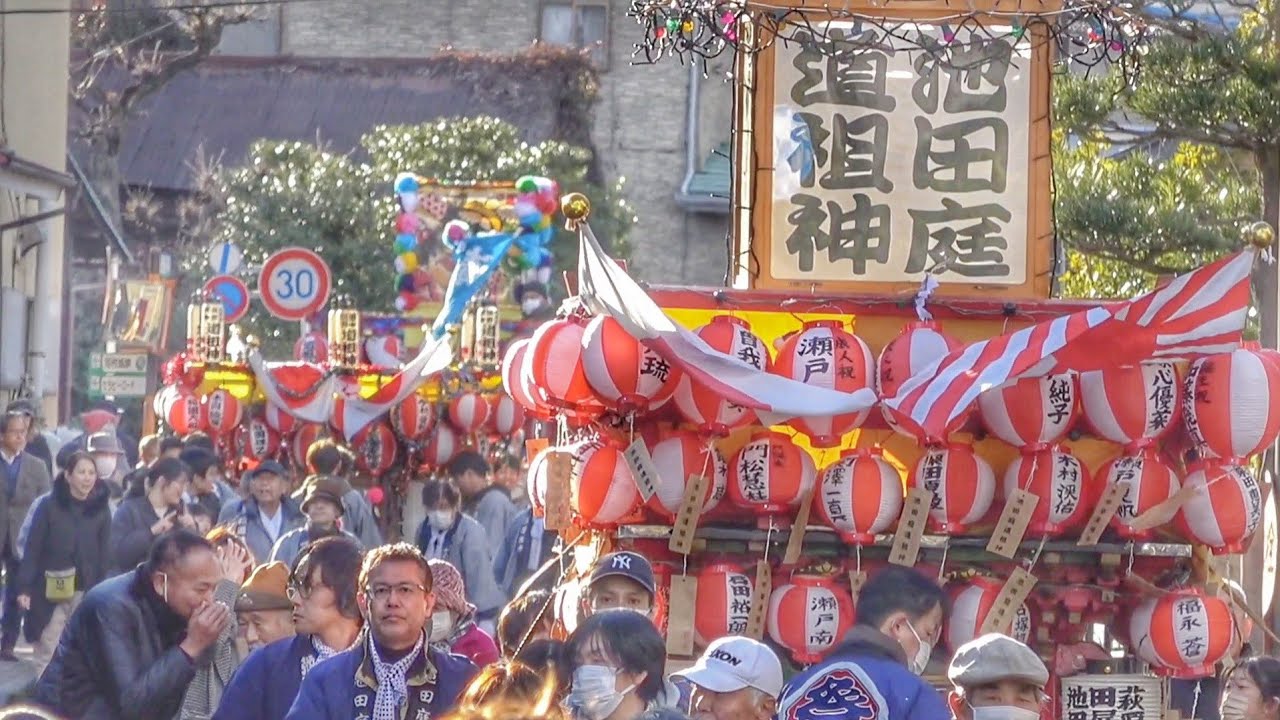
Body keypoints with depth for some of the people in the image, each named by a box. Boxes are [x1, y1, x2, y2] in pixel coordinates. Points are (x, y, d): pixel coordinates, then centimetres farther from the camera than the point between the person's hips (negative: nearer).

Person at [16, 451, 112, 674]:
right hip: (50, 591, -2)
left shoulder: (101, 510, 4)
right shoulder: (48, 505, -3)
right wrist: (24, 588, -10)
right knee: (46, 655, 0)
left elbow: (104, 556, 6)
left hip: (86, 593, 2)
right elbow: (31, 549, -3)